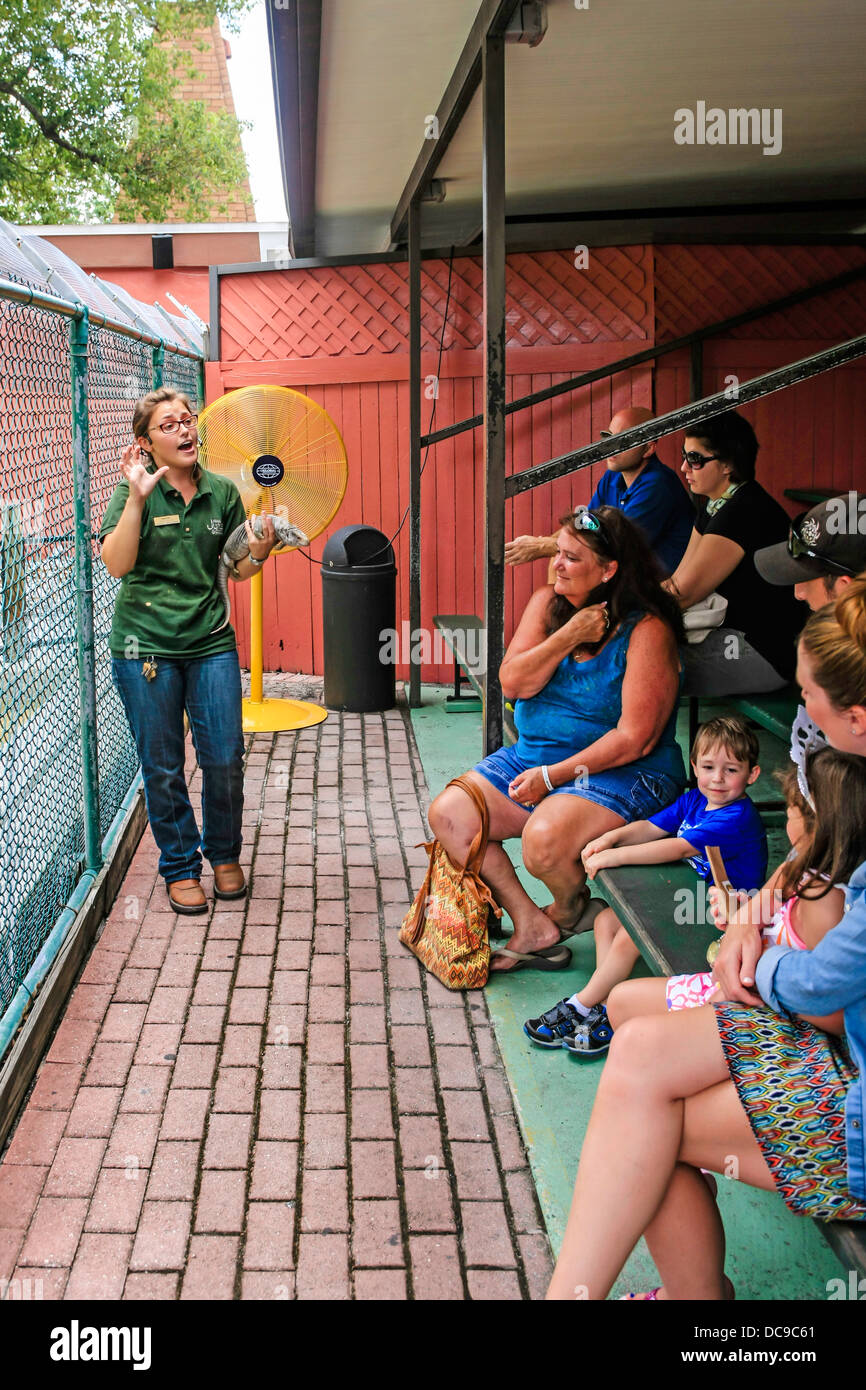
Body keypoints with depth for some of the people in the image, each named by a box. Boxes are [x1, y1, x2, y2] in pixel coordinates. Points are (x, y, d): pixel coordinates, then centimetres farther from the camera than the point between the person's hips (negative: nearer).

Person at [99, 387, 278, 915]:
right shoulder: (136, 493, -5)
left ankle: (225, 854, 27)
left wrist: (258, 553, -10)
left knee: (225, 758, 3)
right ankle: (181, 867, 23)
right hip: (145, 646, -2)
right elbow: (116, 564, -18)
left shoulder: (222, 492, 5)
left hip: (211, 642, 2)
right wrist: (136, 497, -23)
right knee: (163, 767, 6)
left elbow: (236, 570, 12)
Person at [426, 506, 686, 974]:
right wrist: (569, 636, -17)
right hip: (533, 755, 7)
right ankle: (532, 928, -2)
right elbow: (513, 682, -6)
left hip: (622, 773, -7)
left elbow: (634, 739, -19)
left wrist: (554, 776, -19)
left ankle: (568, 908, 6)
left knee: (544, 838, -32)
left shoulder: (647, 631, -16)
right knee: (448, 813, -9)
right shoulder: (548, 602, 3)